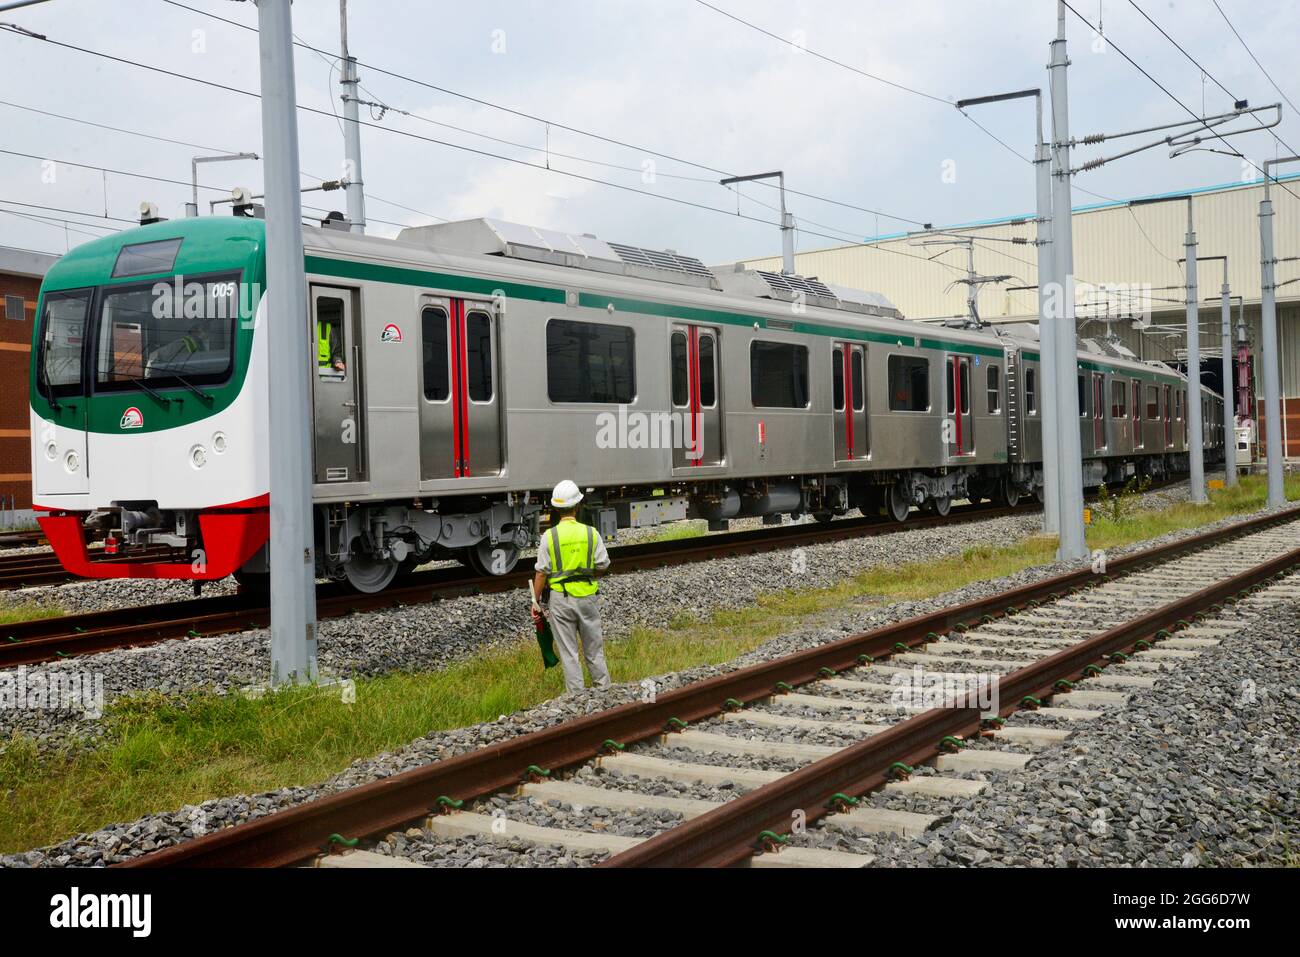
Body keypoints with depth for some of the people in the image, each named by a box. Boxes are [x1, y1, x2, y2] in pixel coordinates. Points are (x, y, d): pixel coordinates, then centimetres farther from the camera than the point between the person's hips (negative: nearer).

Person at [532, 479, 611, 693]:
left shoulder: (549, 536, -8)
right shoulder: (591, 533, -4)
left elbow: (542, 573, -7)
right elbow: (602, 566, 1)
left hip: (560, 599, -1)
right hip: (588, 597, 2)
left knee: (568, 653, 6)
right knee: (594, 649, 16)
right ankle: (603, 689, 24)